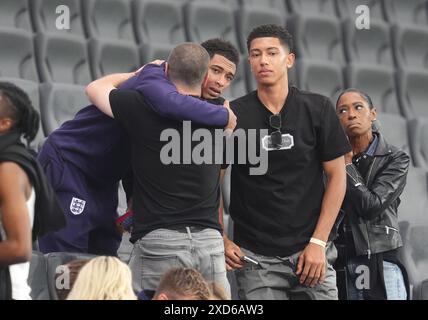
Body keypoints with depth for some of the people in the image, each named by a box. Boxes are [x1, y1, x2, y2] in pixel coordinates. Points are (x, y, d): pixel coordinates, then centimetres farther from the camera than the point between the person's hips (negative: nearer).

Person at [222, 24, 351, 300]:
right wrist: (221, 240, -4)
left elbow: (337, 176, 3)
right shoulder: (233, 116, 1)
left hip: (310, 250, 1)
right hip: (255, 256, 0)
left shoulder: (317, 109, 2)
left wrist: (318, 242, -4)